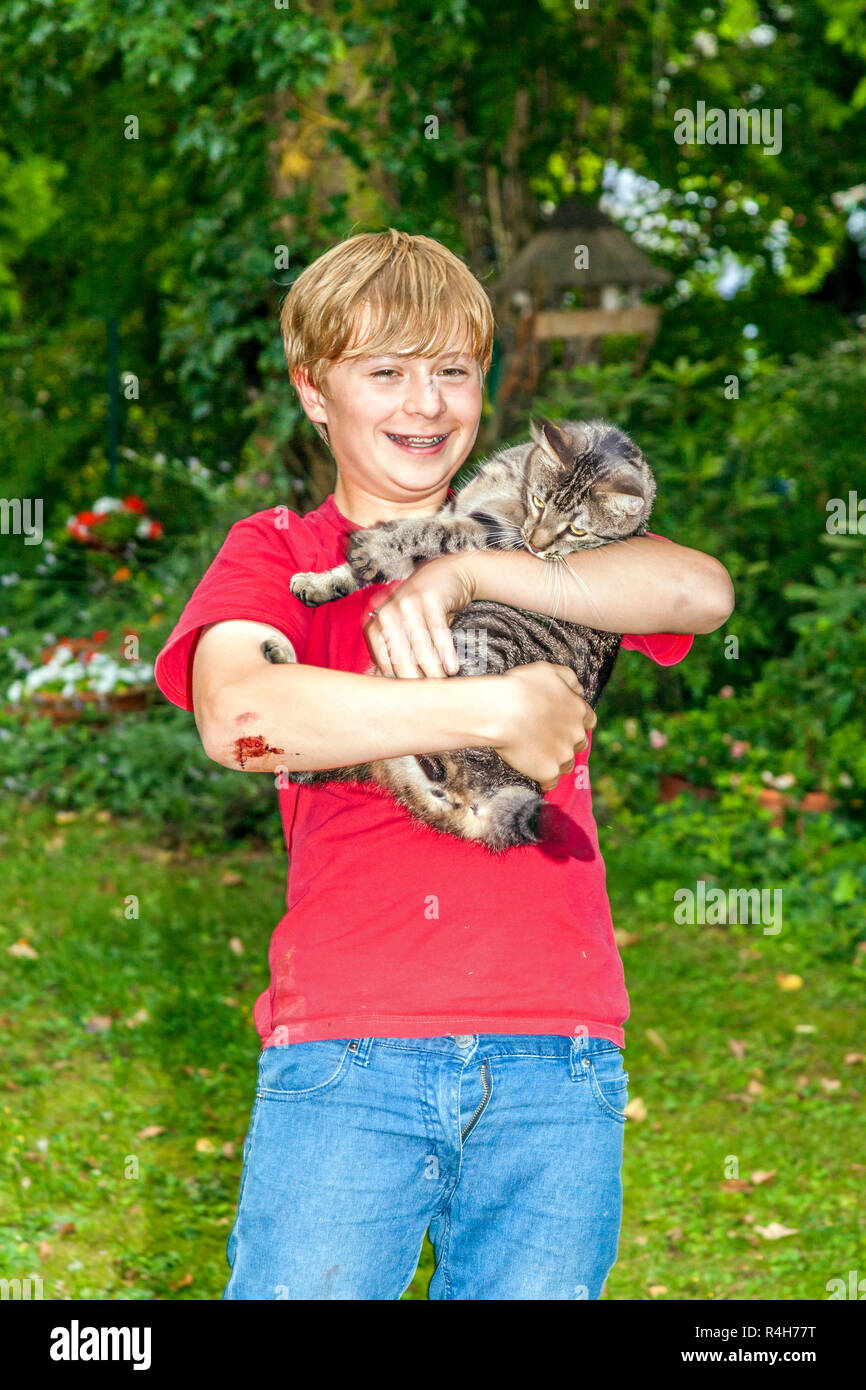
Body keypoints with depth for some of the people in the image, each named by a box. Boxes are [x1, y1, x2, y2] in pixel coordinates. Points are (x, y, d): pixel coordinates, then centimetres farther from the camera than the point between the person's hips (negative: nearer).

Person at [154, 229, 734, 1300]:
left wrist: (464, 573, -11)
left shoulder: (530, 541, 19)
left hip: (558, 1060, 2)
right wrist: (496, 712, -14)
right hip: (347, 1054, -2)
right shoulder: (279, 550, 11)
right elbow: (237, 717, -13)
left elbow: (702, 592, -3)